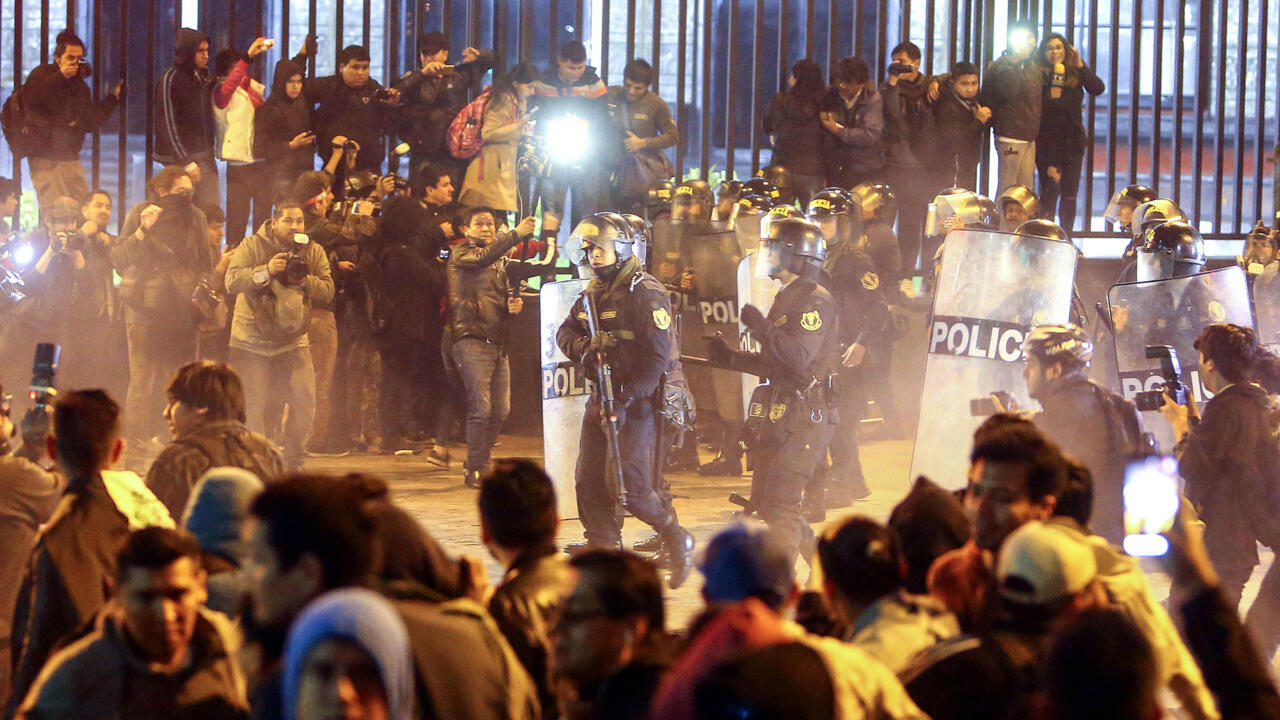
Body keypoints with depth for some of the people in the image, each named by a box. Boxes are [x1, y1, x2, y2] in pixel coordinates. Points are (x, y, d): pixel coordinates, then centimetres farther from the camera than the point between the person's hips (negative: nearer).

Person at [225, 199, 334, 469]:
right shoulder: (252, 247, -6)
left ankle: (293, 460, 12)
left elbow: (327, 291, -4)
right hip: (251, 341, -3)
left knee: (305, 402, -5)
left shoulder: (313, 252, 4)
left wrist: (305, 280, -21)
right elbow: (232, 282, -18)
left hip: (293, 340, 3)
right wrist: (266, 271, -28)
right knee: (252, 407, -3)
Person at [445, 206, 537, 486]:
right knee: (481, 407, -14)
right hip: (472, 339, -7)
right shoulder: (461, 253, -1)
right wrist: (515, 235, -33)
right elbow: (482, 258, -22)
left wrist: (515, 303, 3)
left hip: (498, 342, 7)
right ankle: (475, 469, -8)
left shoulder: (502, 262, 22)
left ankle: (480, 463, 21)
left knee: (501, 409, 6)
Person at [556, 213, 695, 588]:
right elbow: (564, 332, 15)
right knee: (589, 483, 4)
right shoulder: (594, 294, 12)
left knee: (632, 487, -13)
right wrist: (582, 346, -10)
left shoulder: (646, 294, -14)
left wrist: (625, 400, -23)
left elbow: (656, 358, -19)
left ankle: (678, 543, 9)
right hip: (603, 398, 8)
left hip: (639, 401, -8)